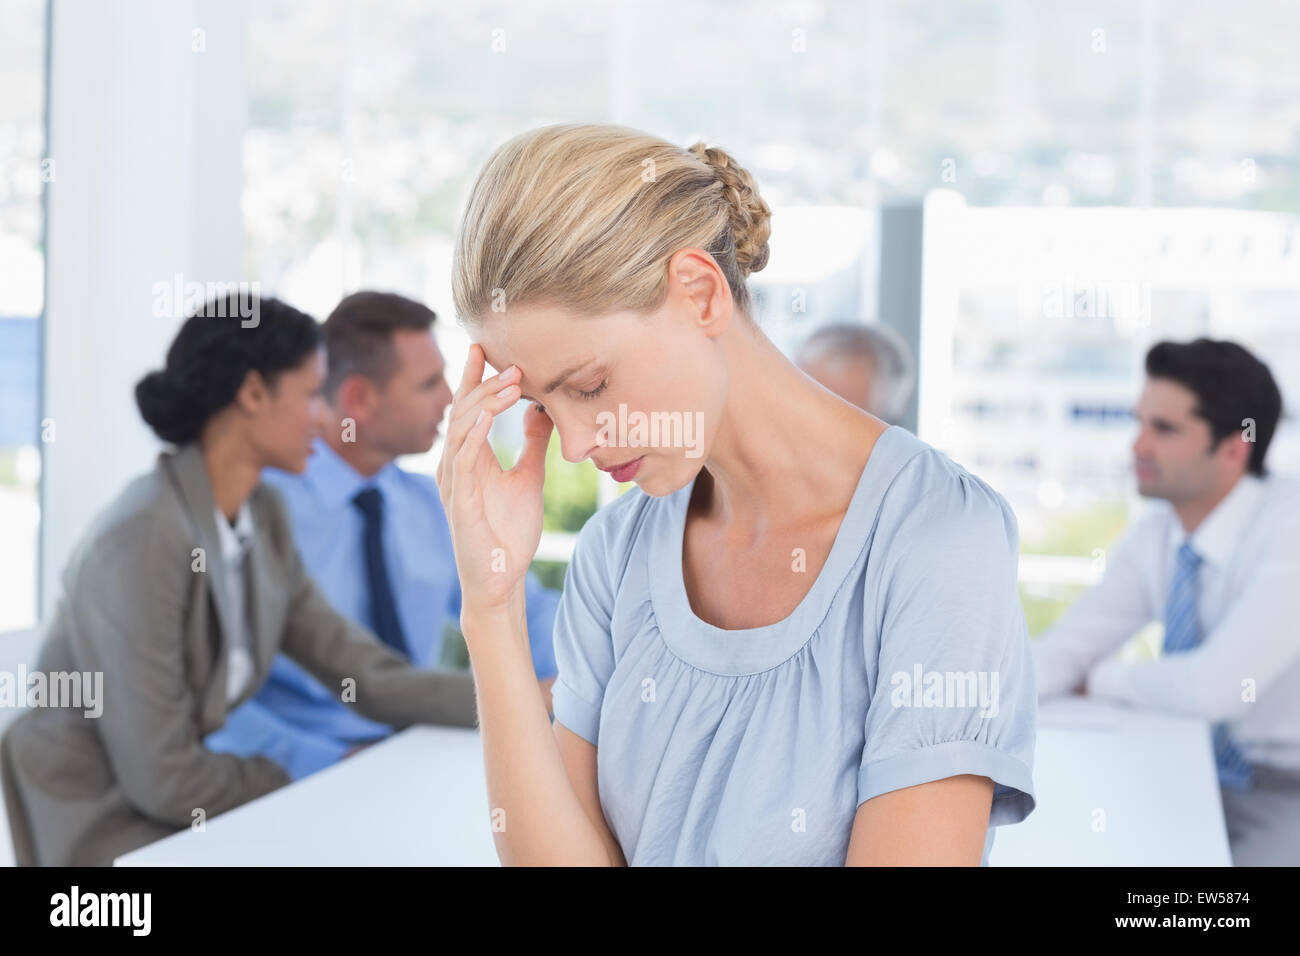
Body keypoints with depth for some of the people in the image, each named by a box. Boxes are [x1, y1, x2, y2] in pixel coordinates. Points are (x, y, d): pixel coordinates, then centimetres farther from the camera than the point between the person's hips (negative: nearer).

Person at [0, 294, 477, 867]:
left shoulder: (262, 517, 2)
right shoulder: (142, 542, -25)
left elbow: (361, 673, -1)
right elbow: (162, 779, -22)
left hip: (177, 814, 8)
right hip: (96, 834, -8)